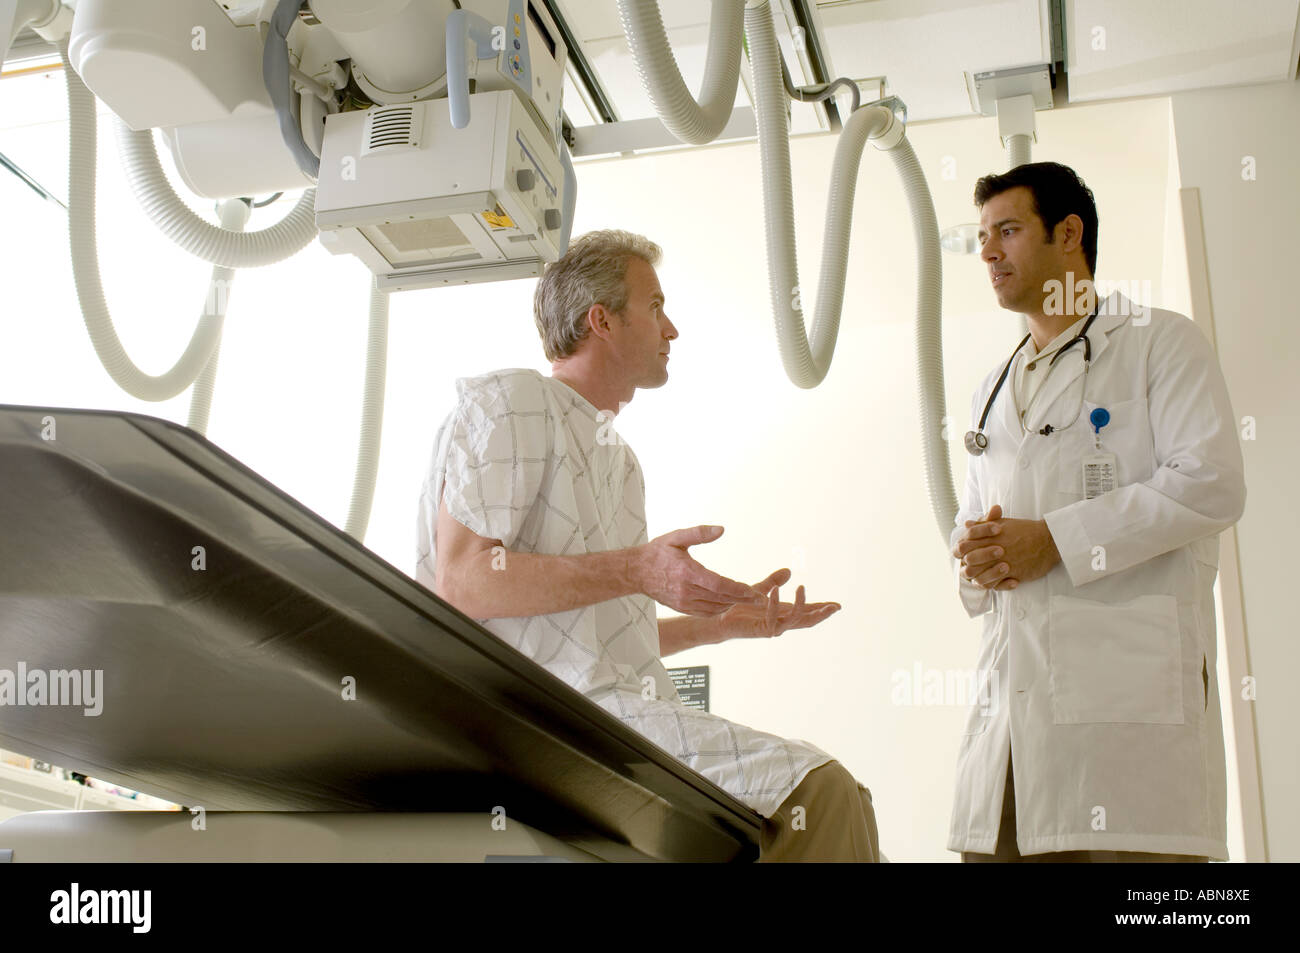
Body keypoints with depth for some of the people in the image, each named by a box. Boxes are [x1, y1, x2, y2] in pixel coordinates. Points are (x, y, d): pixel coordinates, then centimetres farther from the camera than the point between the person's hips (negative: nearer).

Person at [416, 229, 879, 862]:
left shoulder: (617, 457, 28)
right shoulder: (511, 402, -1)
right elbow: (460, 583, -14)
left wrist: (723, 622, 20)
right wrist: (634, 570, -22)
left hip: (624, 705, 9)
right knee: (819, 789, -22)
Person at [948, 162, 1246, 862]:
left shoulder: (1159, 343, 9)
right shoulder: (994, 391, 29)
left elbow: (1211, 483, -6)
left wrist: (1057, 540, -10)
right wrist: (976, 556, 2)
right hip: (1011, 695, 6)